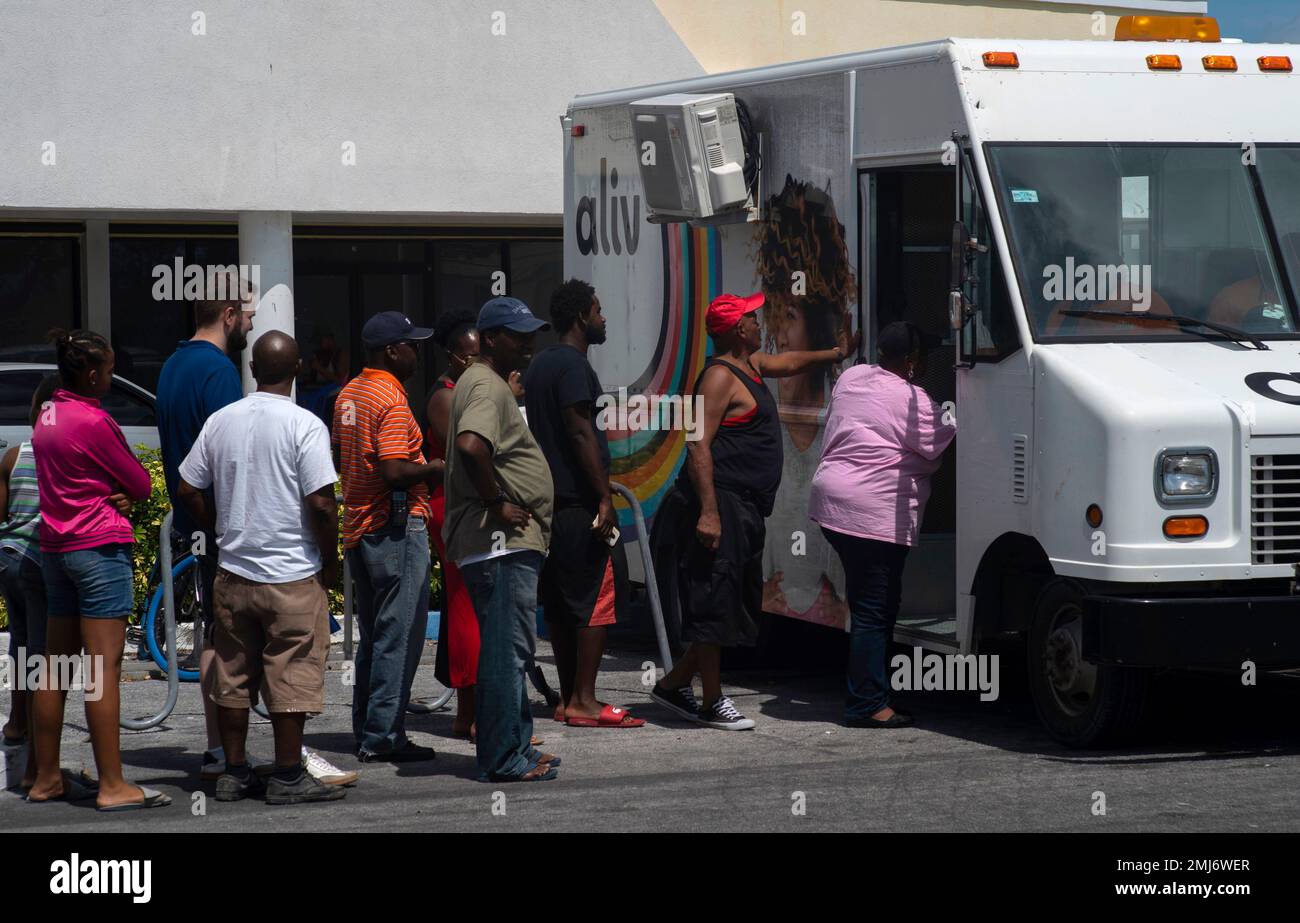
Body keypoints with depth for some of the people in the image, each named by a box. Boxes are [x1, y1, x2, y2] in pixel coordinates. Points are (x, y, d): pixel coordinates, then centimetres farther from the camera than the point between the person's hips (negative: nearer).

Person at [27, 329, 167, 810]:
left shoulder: (47, 415, 11)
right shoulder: (94, 421, -15)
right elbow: (141, 483, -9)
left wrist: (115, 495, 0)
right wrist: (127, 493, 12)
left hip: (55, 547, 9)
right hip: (101, 547, -9)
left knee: (55, 667, 12)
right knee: (104, 669, -8)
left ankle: (46, 778, 17)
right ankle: (112, 785, -8)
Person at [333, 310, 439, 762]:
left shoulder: (350, 393, 12)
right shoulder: (390, 399, -16)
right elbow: (394, 472, -25)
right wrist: (435, 469, -8)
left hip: (358, 525, 9)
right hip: (397, 523, -9)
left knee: (373, 635, 15)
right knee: (399, 635, -5)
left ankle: (366, 731, 18)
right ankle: (384, 736, -5)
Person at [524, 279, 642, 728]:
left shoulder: (539, 364, 19)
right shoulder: (572, 364, -12)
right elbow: (580, 432, -19)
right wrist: (604, 497, -21)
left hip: (549, 501, 10)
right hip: (578, 502, -10)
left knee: (560, 603, 10)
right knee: (597, 601, -8)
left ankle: (568, 699, 13)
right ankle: (584, 700, -10)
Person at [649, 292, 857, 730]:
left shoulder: (751, 365, 17)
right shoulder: (720, 377, -13)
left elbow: (789, 362, 42)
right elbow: (699, 446, -21)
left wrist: (837, 353, 47)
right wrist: (708, 511, -27)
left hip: (743, 512, 11)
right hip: (721, 504, -11)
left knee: (736, 606, 14)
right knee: (715, 605, -6)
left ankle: (674, 684, 22)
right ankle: (713, 702, -2)